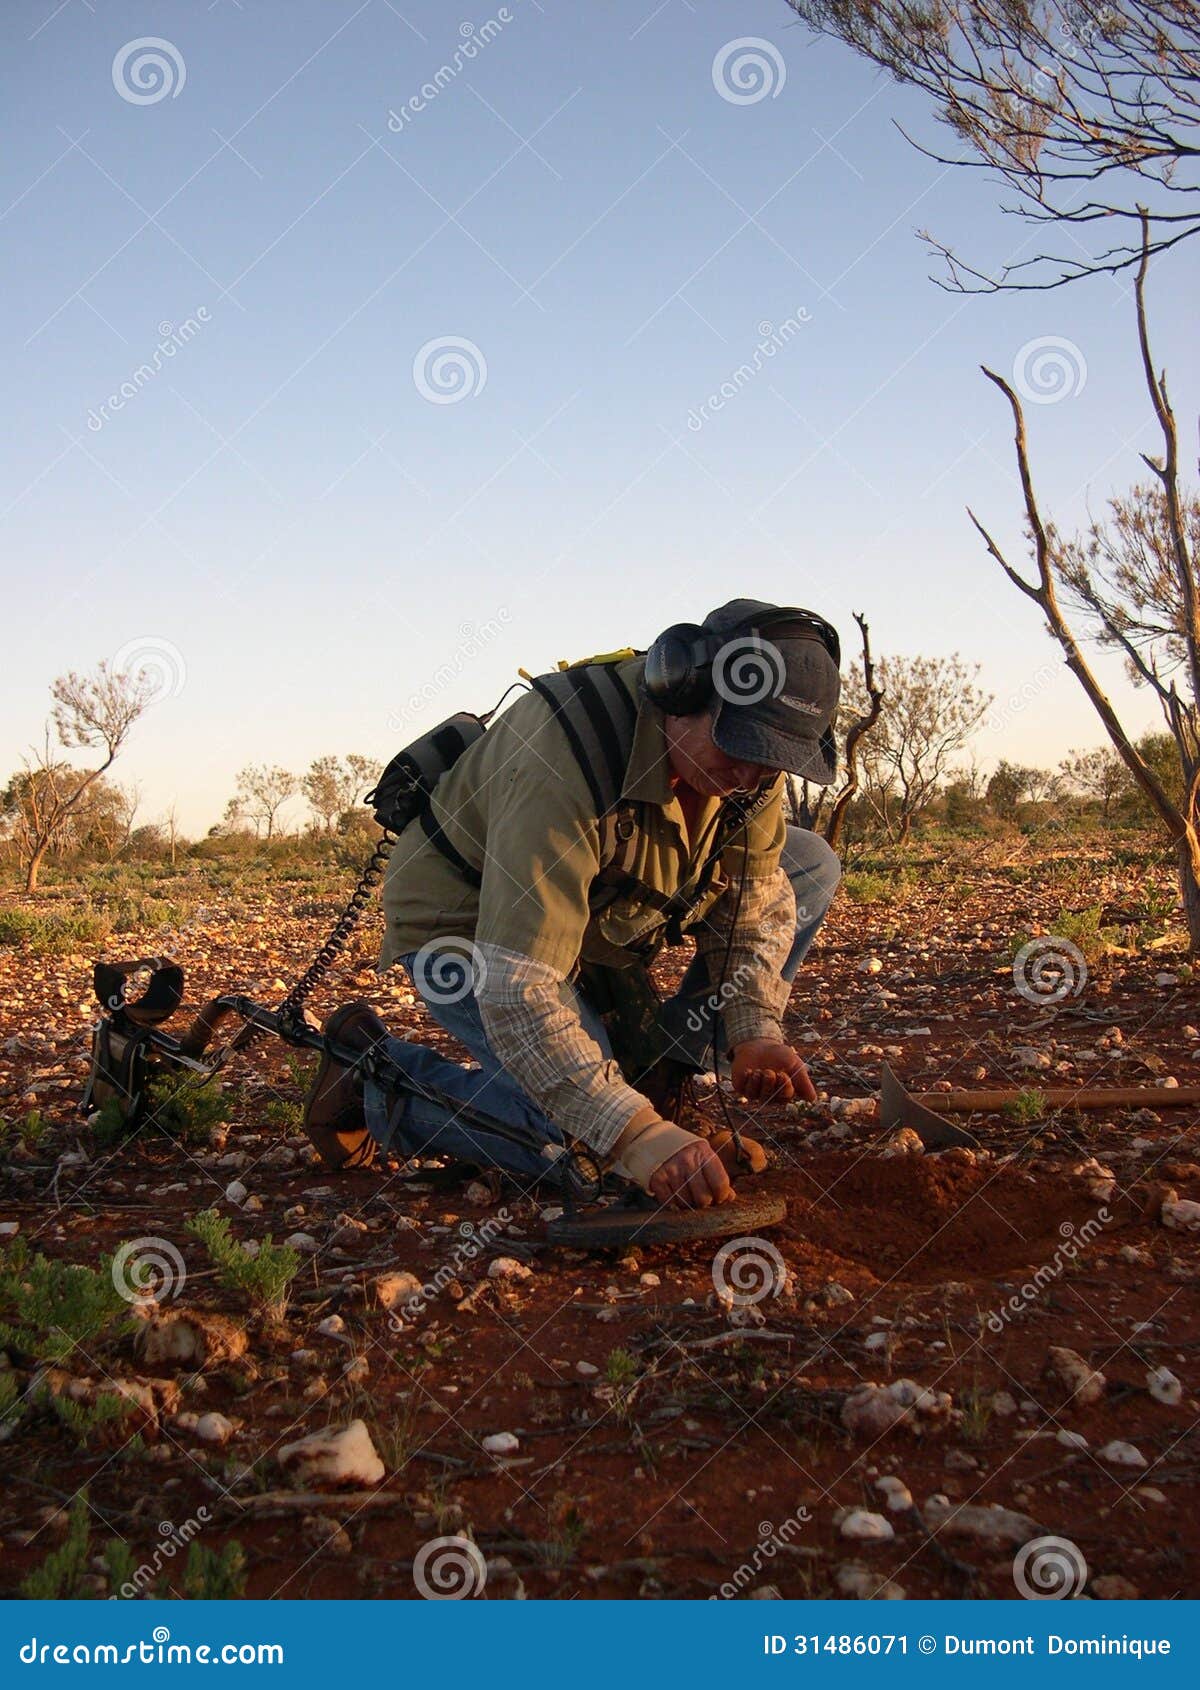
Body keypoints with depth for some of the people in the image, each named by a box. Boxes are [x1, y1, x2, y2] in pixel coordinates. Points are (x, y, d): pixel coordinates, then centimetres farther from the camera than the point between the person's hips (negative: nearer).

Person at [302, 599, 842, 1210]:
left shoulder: (750, 756, -17)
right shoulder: (562, 766, -40)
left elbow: (754, 901, -3)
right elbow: (517, 989, -43)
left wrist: (754, 1031, -22)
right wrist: (636, 1135, -49)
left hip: (600, 914, 7)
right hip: (466, 930, -7)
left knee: (810, 866, -5)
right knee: (574, 1136, -26)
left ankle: (651, 1072, 0)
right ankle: (373, 1072, -1)